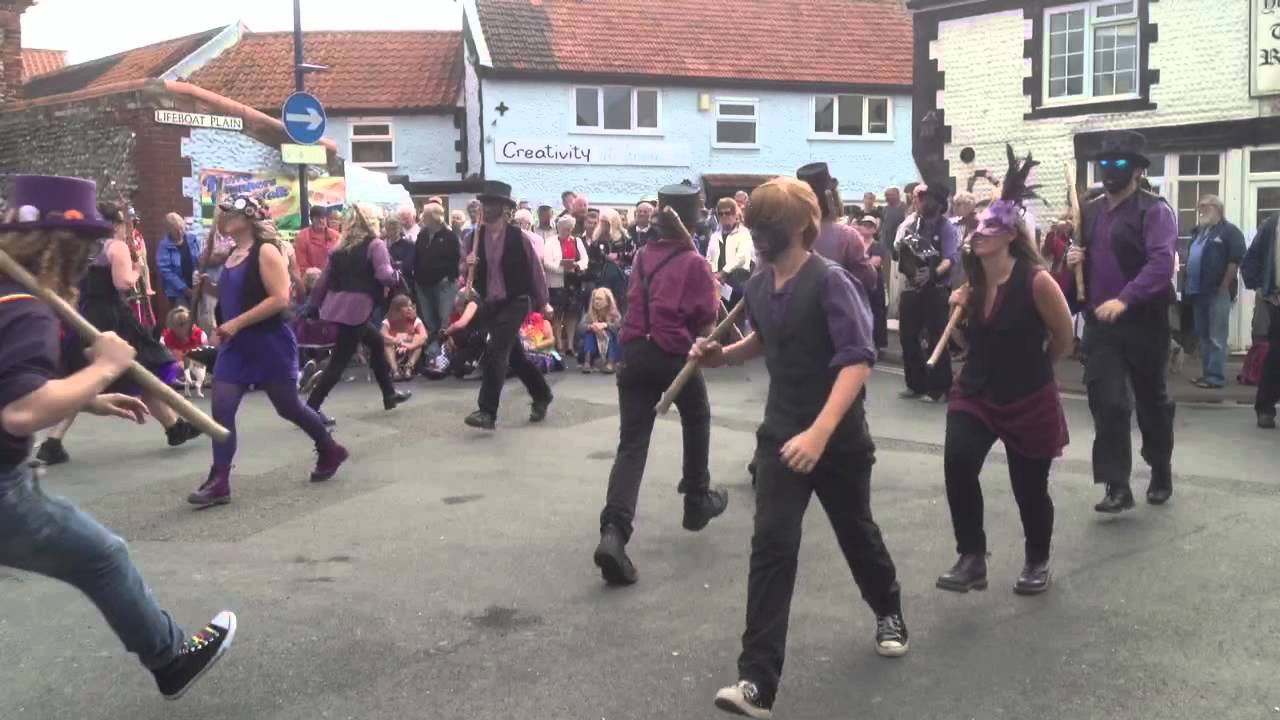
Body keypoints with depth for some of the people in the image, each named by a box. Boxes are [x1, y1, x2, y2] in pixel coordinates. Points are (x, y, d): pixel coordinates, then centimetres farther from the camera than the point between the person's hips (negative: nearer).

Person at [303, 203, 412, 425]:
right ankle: (311, 408, -6)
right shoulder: (375, 245, -6)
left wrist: (313, 306, 16)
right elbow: (385, 275, -18)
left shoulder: (341, 246, 14)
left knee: (376, 341, 25)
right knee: (340, 360, -4)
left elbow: (325, 277, 13)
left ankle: (389, 394, 35)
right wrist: (397, 277, 3)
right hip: (356, 307, -8)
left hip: (338, 305, 8)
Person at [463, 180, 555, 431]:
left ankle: (487, 412, -16)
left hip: (515, 302, -6)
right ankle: (541, 395, 34)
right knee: (513, 354, 15)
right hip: (490, 304, 6)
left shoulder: (520, 237, -11)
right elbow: (474, 271, 12)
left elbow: (536, 270, -1)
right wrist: (469, 265, -11)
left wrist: (542, 303, 5)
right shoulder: (477, 236, 2)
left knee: (495, 352, -17)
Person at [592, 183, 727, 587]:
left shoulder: (643, 256, 13)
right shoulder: (695, 263, -2)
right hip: (675, 354, -3)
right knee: (696, 423, 25)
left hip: (634, 352, 4)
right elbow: (707, 318, -7)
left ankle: (613, 532, -20)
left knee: (631, 444, -3)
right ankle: (697, 503, 36)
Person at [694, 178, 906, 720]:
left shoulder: (830, 281, -19)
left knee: (856, 533, 18)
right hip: (779, 435, 4)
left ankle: (889, 612, 50)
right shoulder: (758, 287, 0)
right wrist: (722, 354, 2)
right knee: (771, 546, -8)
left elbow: (858, 360, -26)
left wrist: (819, 433, -36)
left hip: (838, 438, -4)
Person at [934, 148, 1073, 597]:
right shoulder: (973, 284, -1)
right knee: (957, 463, -20)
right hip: (976, 394, 4)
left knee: (1029, 489, 8)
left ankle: (1037, 562, 37)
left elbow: (1064, 340, -5)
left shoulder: (1036, 280, -18)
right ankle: (972, 560, -6)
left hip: (1030, 401, -4)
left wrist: (1030, 367, 10)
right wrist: (957, 314, -7)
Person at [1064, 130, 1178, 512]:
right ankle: (1118, 487, -4)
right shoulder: (1090, 212, 10)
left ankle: (1161, 472, 33)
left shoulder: (1154, 210, -9)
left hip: (1144, 322, -4)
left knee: (1151, 401, 13)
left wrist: (1124, 300, -31)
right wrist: (1072, 259, -4)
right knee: (1107, 404, -6)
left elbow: (1161, 264, -22)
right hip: (1099, 323, 4)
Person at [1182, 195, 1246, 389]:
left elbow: (1235, 261, -13)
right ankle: (1206, 373, 19)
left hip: (1217, 292, -8)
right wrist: (1189, 286, 13)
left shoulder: (1229, 231, -6)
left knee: (1216, 338, -7)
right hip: (1199, 292, 8)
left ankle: (1216, 377, -6)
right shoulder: (1199, 231, 18)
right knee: (1203, 336, 12)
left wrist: (1223, 287, -16)